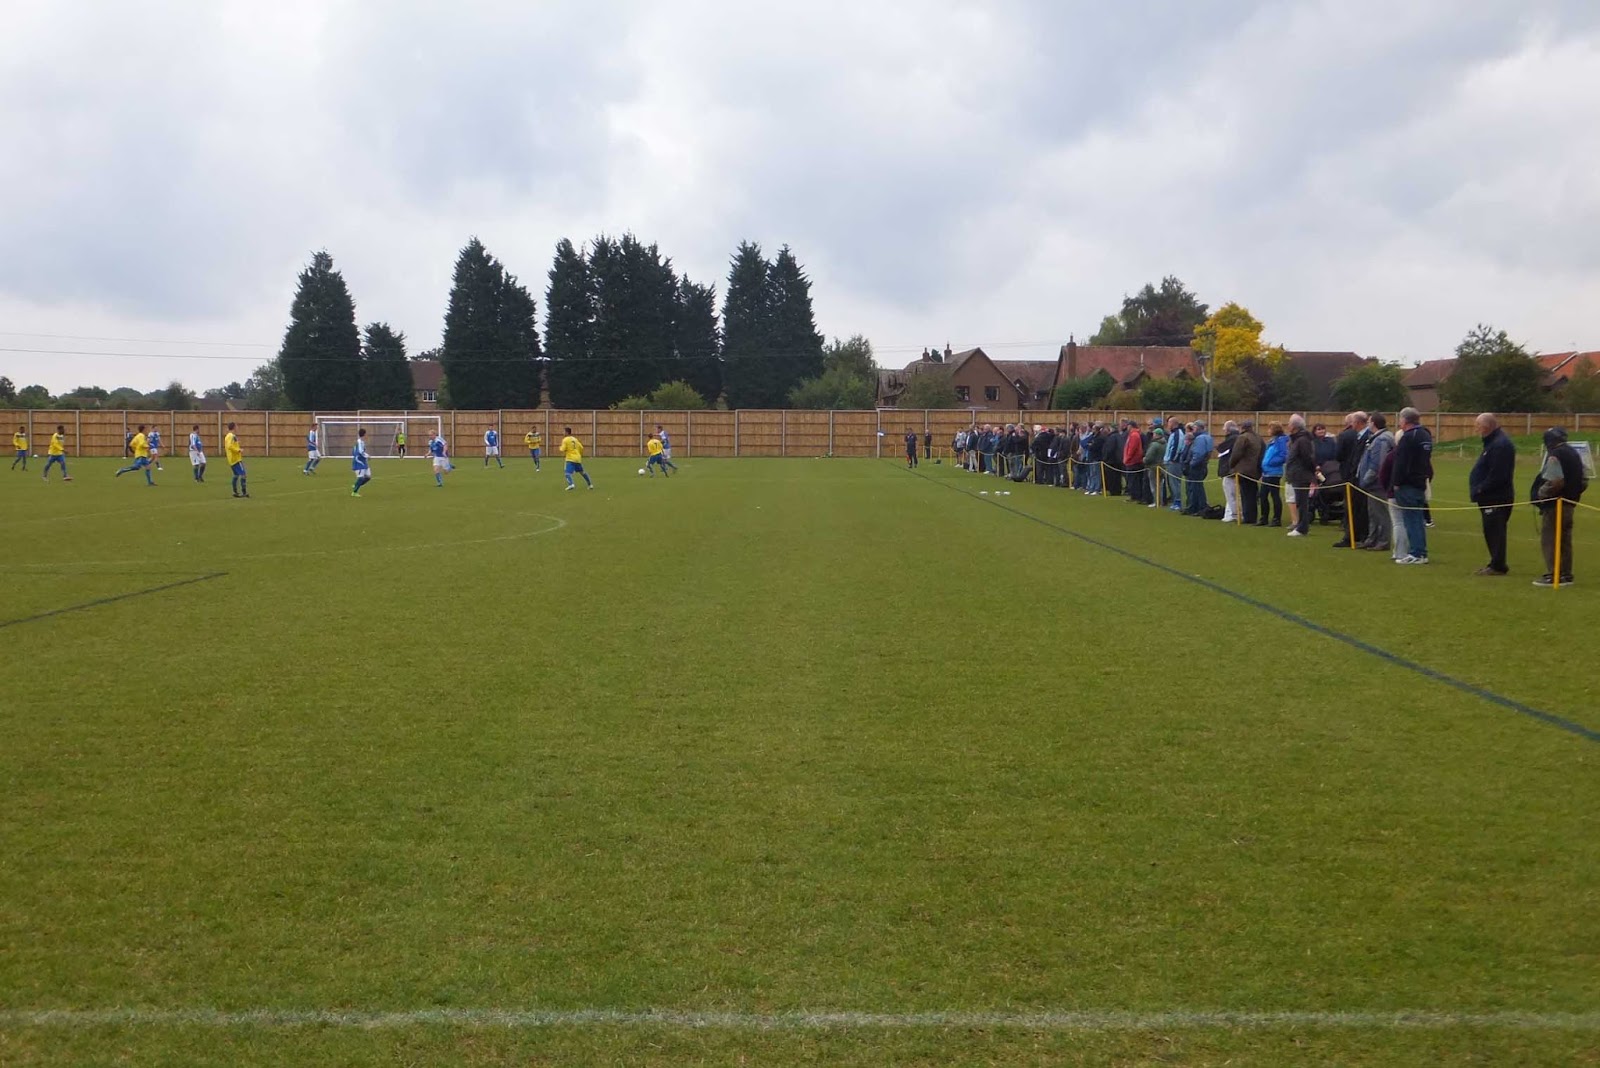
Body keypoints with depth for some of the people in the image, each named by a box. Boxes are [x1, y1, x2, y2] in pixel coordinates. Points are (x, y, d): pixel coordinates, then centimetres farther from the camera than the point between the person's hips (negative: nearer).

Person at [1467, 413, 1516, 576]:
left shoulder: (1500, 445, -18)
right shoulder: (1494, 442, 17)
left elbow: (1497, 476, -24)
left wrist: (1480, 490, -16)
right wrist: (1479, 489, 12)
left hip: (1497, 497, -11)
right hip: (1492, 496, 11)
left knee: (1494, 531, -7)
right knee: (1491, 531, 14)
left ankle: (1498, 565, -3)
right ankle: (1496, 564, 21)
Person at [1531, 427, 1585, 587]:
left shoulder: (1554, 456, -16)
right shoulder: (1574, 454, 13)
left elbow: (1555, 482, -26)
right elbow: (1584, 481, 15)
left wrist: (1539, 494, -14)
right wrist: (1573, 494, 19)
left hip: (1554, 505, -9)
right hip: (1570, 504, 9)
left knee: (1549, 540, -4)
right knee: (1565, 540, 15)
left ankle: (1552, 575, -6)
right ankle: (1566, 575, 19)